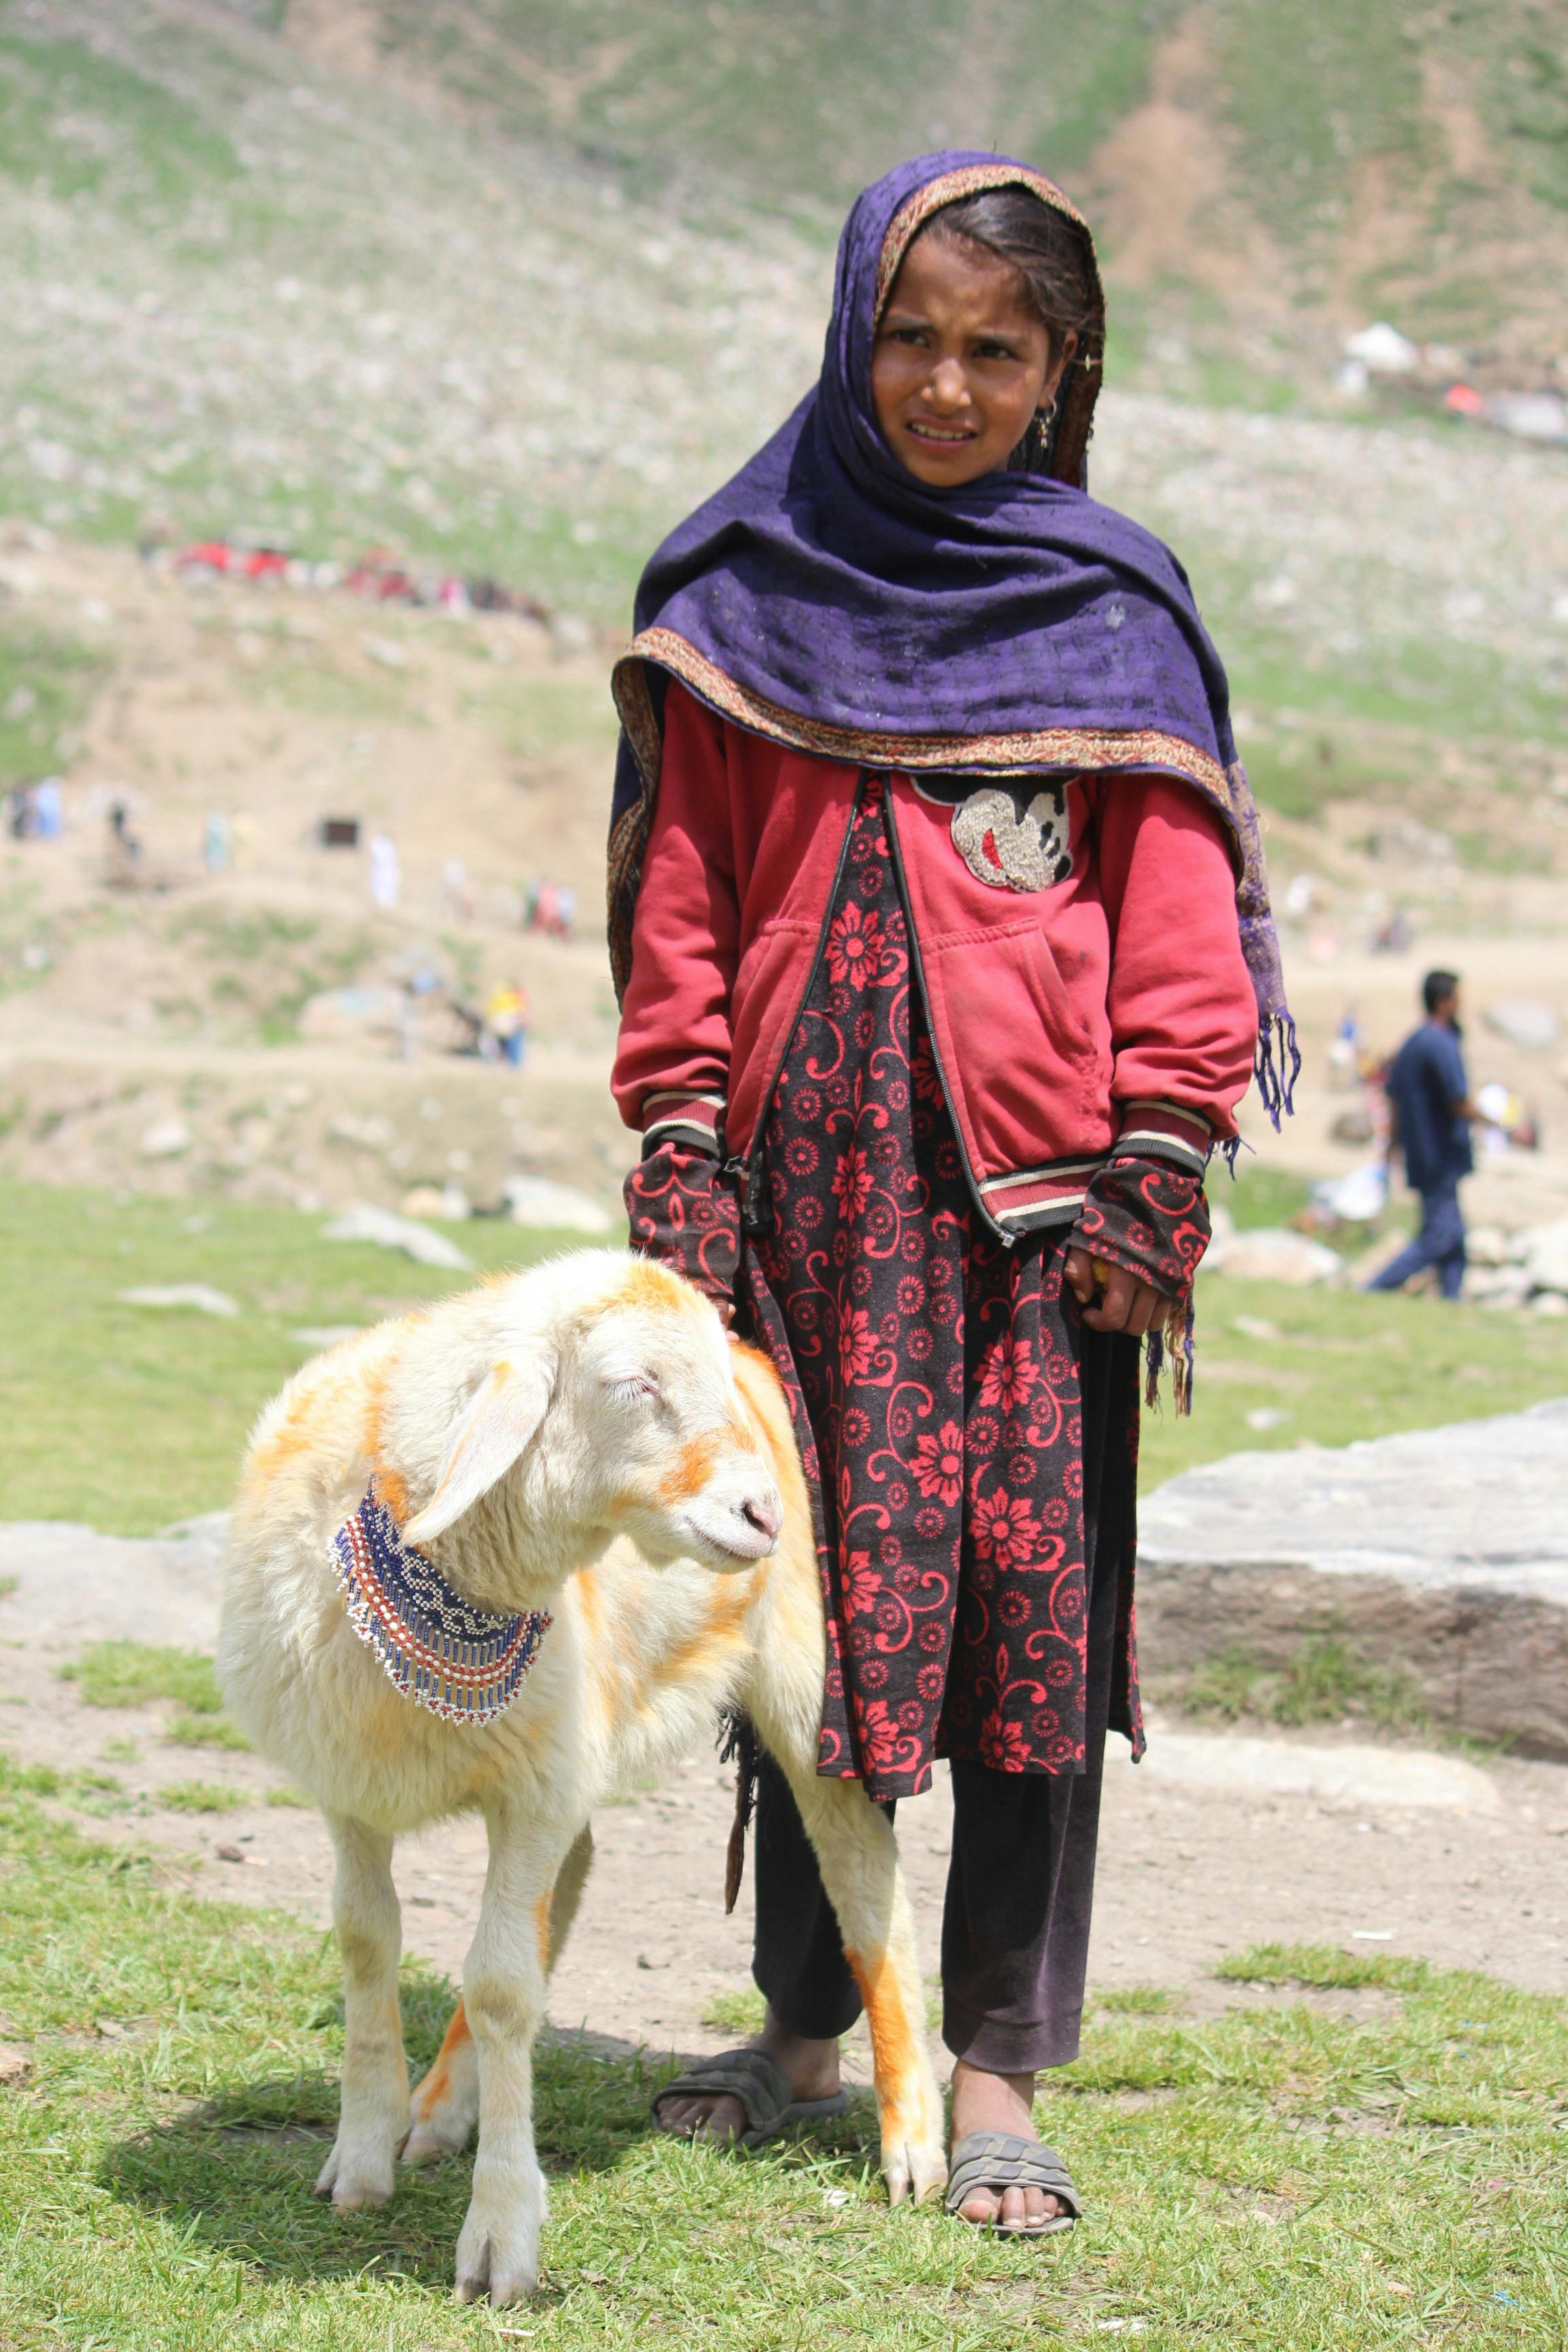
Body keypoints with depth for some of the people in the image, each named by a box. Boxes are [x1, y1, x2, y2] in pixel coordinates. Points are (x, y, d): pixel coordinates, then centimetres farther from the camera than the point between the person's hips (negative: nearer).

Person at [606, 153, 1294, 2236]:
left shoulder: (1108, 608, 7)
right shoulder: (753, 591, 11)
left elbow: (1174, 912, 2)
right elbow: (684, 894, 9)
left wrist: (1156, 1169, -7)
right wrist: (679, 1145, 0)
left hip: (1034, 1181, -2)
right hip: (806, 1163, 2)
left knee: (1032, 1598, -5)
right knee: (804, 1586, 8)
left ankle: (993, 2067, 4)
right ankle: (804, 2022, 22)